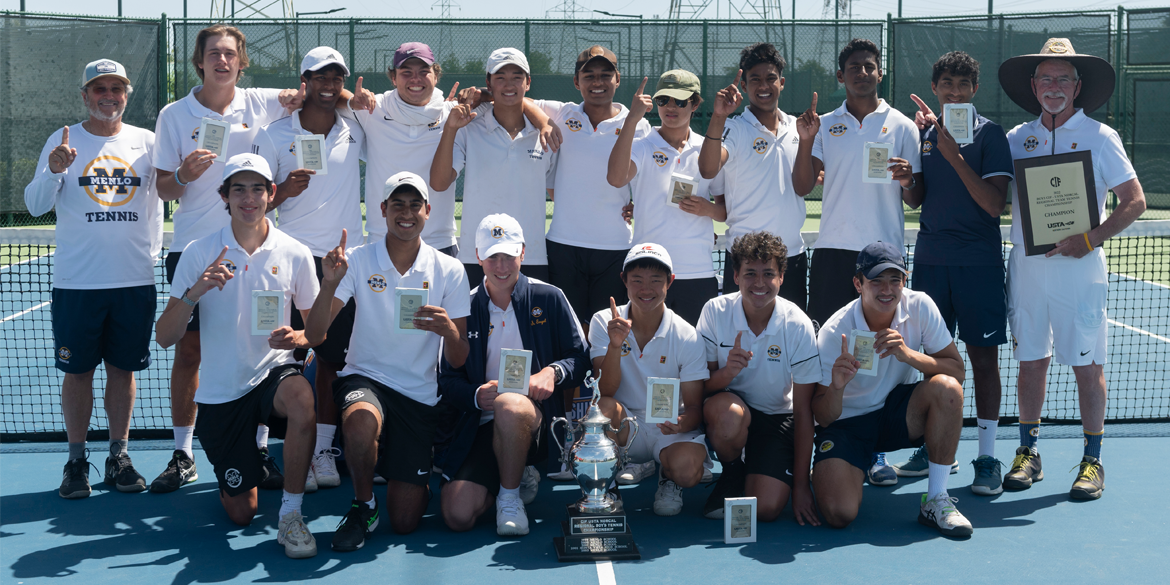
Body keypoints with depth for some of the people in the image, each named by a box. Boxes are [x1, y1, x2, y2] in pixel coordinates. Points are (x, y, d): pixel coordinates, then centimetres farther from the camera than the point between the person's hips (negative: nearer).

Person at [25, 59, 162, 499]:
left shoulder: (146, 142, 6)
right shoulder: (62, 141, 1)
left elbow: (161, 192, 17)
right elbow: (35, 206, -4)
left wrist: (153, 250, 9)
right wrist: (54, 171, -24)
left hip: (135, 280, 2)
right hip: (76, 281, -2)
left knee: (123, 368, 8)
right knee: (78, 371, 4)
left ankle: (119, 455, 19)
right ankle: (77, 460, 14)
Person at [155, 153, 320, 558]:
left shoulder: (295, 254, -3)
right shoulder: (199, 254, -5)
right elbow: (165, 337, -8)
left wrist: (298, 337, -18)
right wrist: (195, 291, -24)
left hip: (272, 372, 0)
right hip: (219, 392, 0)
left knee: (301, 396, -39)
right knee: (240, 514, 1)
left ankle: (291, 514, -21)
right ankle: (249, 459, 39)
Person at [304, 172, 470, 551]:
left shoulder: (449, 271, -2)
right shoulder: (357, 261, -4)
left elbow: (458, 361, -3)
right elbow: (314, 337, -12)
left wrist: (448, 330, -26)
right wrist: (330, 284, -29)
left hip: (418, 395, 1)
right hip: (364, 377, -1)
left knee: (405, 522, -3)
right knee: (362, 420, -40)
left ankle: (410, 476, 34)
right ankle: (363, 506, -10)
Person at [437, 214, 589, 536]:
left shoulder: (549, 298, 5)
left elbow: (580, 358, 7)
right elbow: (448, 381, 6)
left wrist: (553, 372, -16)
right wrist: (477, 396, -16)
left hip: (535, 416, -2)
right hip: (480, 425, 2)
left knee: (510, 404, -41)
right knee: (458, 516, -18)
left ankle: (510, 497, -14)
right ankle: (518, 476, 14)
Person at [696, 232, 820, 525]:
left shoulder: (798, 325, -15)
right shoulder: (716, 312, -13)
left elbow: (804, 411, -11)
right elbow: (699, 387, -9)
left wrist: (801, 485, -13)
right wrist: (726, 372, -34)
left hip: (777, 416, 0)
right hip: (729, 407, 1)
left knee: (766, 508, -21)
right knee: (728, 411, -37)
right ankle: (732, 476, -4)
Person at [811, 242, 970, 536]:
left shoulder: (919, 307, -13)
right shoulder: (834, 333, -21)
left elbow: (956, 370, -15)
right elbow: (823, 418, -18)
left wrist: (909, 355, -32)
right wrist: (836, 387, -40)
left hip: (899, 414, 3)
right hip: (847, 422, -3)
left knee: (947, 388, -29)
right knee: (839, 513, -24)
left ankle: (936, 501, -15)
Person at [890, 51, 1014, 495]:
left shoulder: (989, 134, -4)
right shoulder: (924, 133, 9)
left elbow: (995, 204, -13)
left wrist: (954, 155, -19)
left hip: (979, 261, -4)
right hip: (931, 257, 4)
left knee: (983, 356, -1)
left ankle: (987, 458, 5)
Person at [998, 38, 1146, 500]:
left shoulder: (1099, 137, -1)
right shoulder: (1017, 139, 8)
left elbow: (1134, 201, -2)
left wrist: (1091, 238, -15)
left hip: (1079, 267, -3)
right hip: (1026, 266, 3)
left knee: (1087, 366, 1)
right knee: (1030, 363, 8)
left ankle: (1092, 462, 10)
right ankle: (1028, 454, 19)